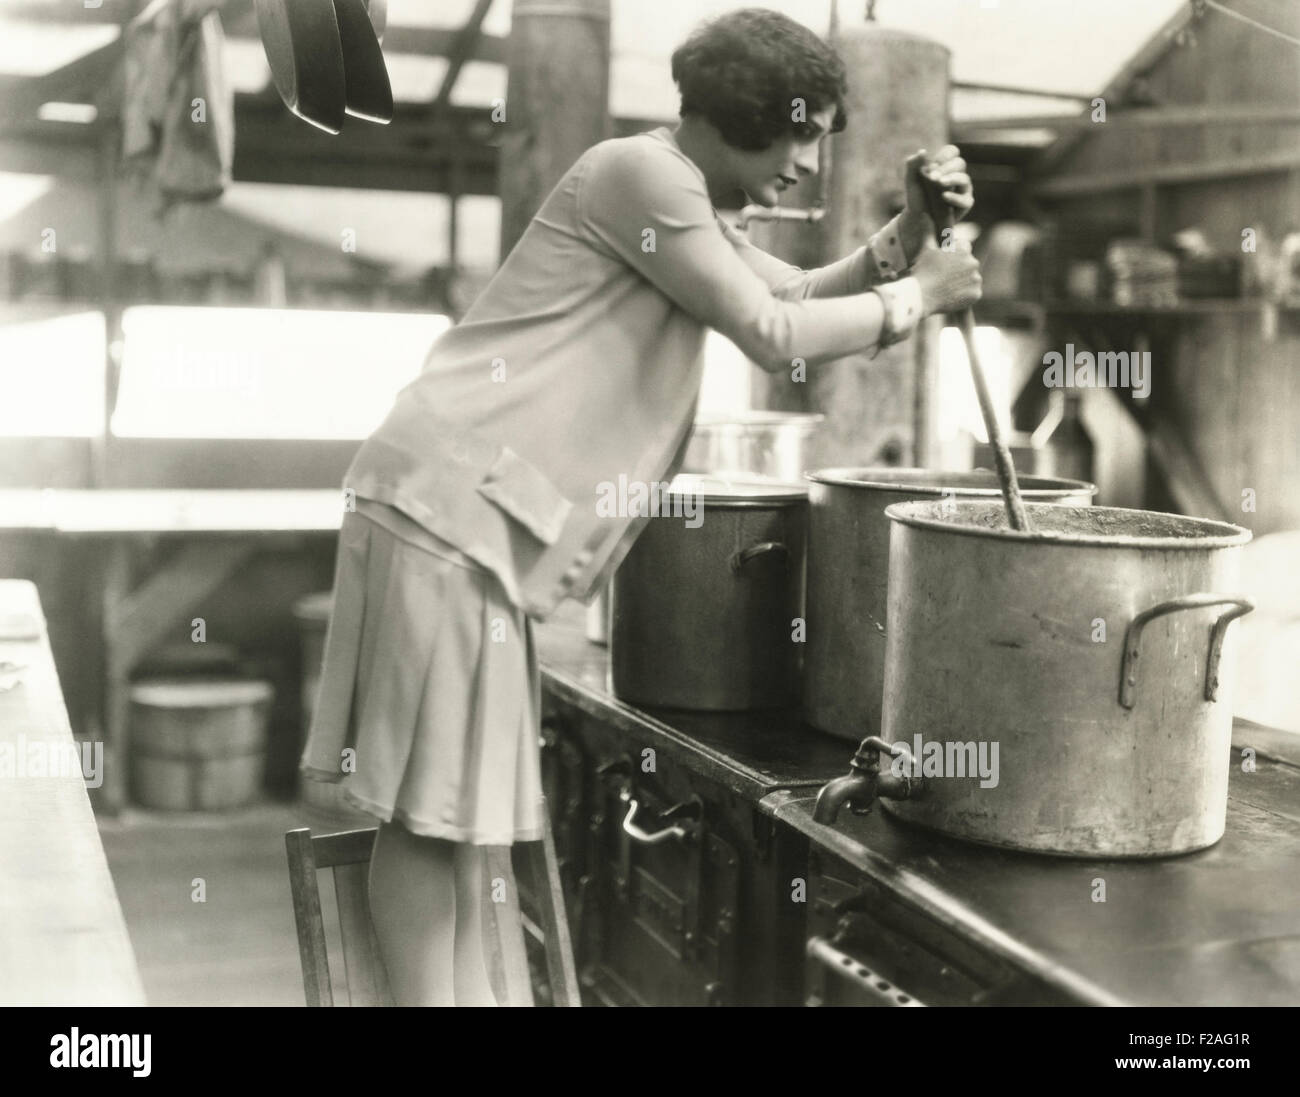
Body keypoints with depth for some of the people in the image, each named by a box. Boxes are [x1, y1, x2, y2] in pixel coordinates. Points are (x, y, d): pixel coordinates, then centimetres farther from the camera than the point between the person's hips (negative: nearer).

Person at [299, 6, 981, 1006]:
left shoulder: (686, 201, 22)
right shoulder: (642, 172, -9)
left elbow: (805, 297, 25)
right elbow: (773, 335, -11)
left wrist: (906, 236, 9)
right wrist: (916, 297, 1)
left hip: (489, 513, 10)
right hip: (449, 502, -10)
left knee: (469, 784, 14)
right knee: (428, 799, -5)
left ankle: (467, 993, 23)